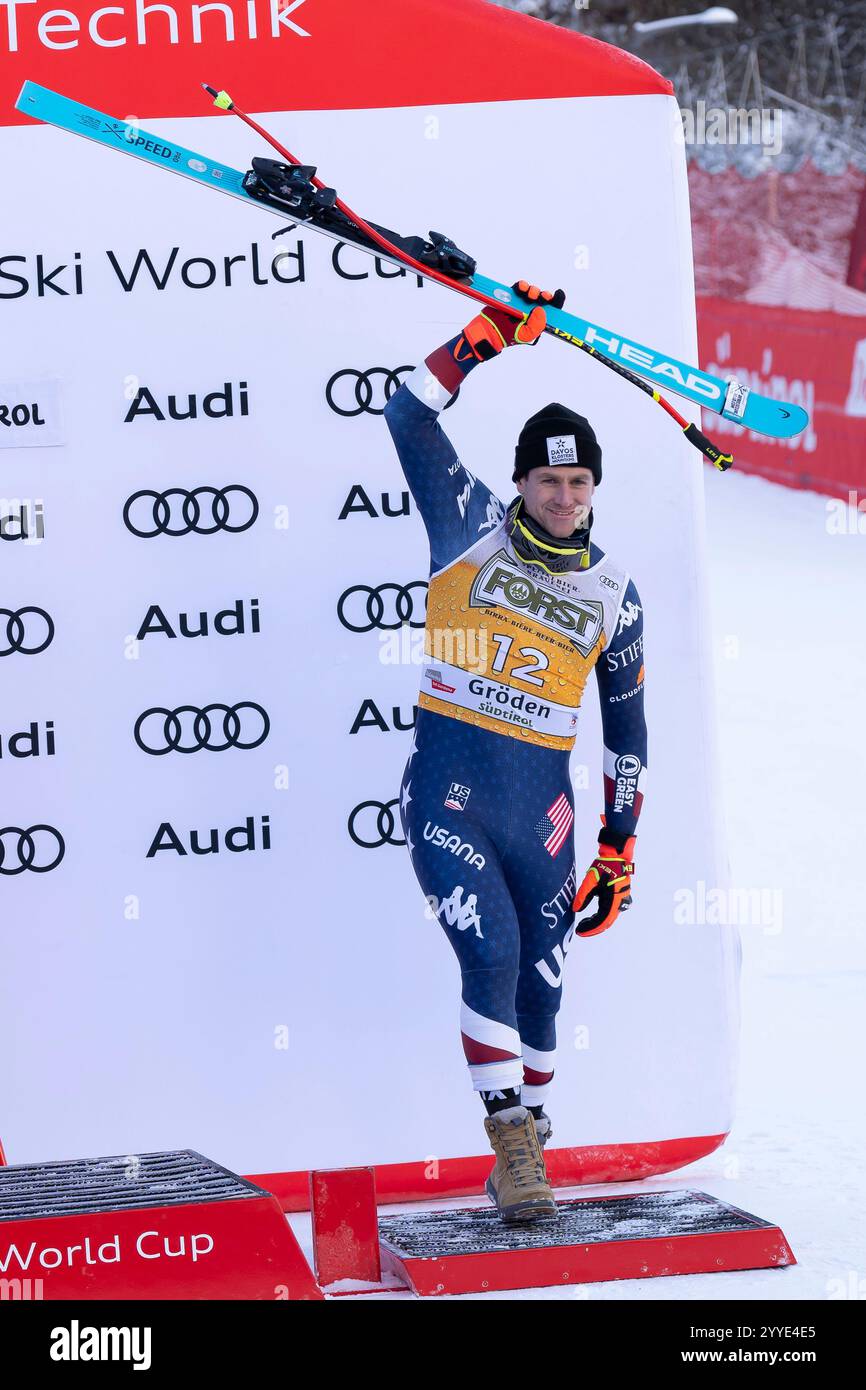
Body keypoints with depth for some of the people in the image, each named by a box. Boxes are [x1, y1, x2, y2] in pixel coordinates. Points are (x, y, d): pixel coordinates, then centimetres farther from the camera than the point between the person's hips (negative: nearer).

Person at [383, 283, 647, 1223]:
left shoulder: (613, 595, 10)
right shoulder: (471, 530, 3)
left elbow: (626, 725, 17)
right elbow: (409, 418, -5)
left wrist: (619, 846, 14)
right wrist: (490, 336, -10)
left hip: (540, 807, 3)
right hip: (447, 788, -3)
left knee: (539, 987, 6)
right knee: (492, 954, -17)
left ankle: (524, 1155, 25)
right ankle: (510, 1143, -5)